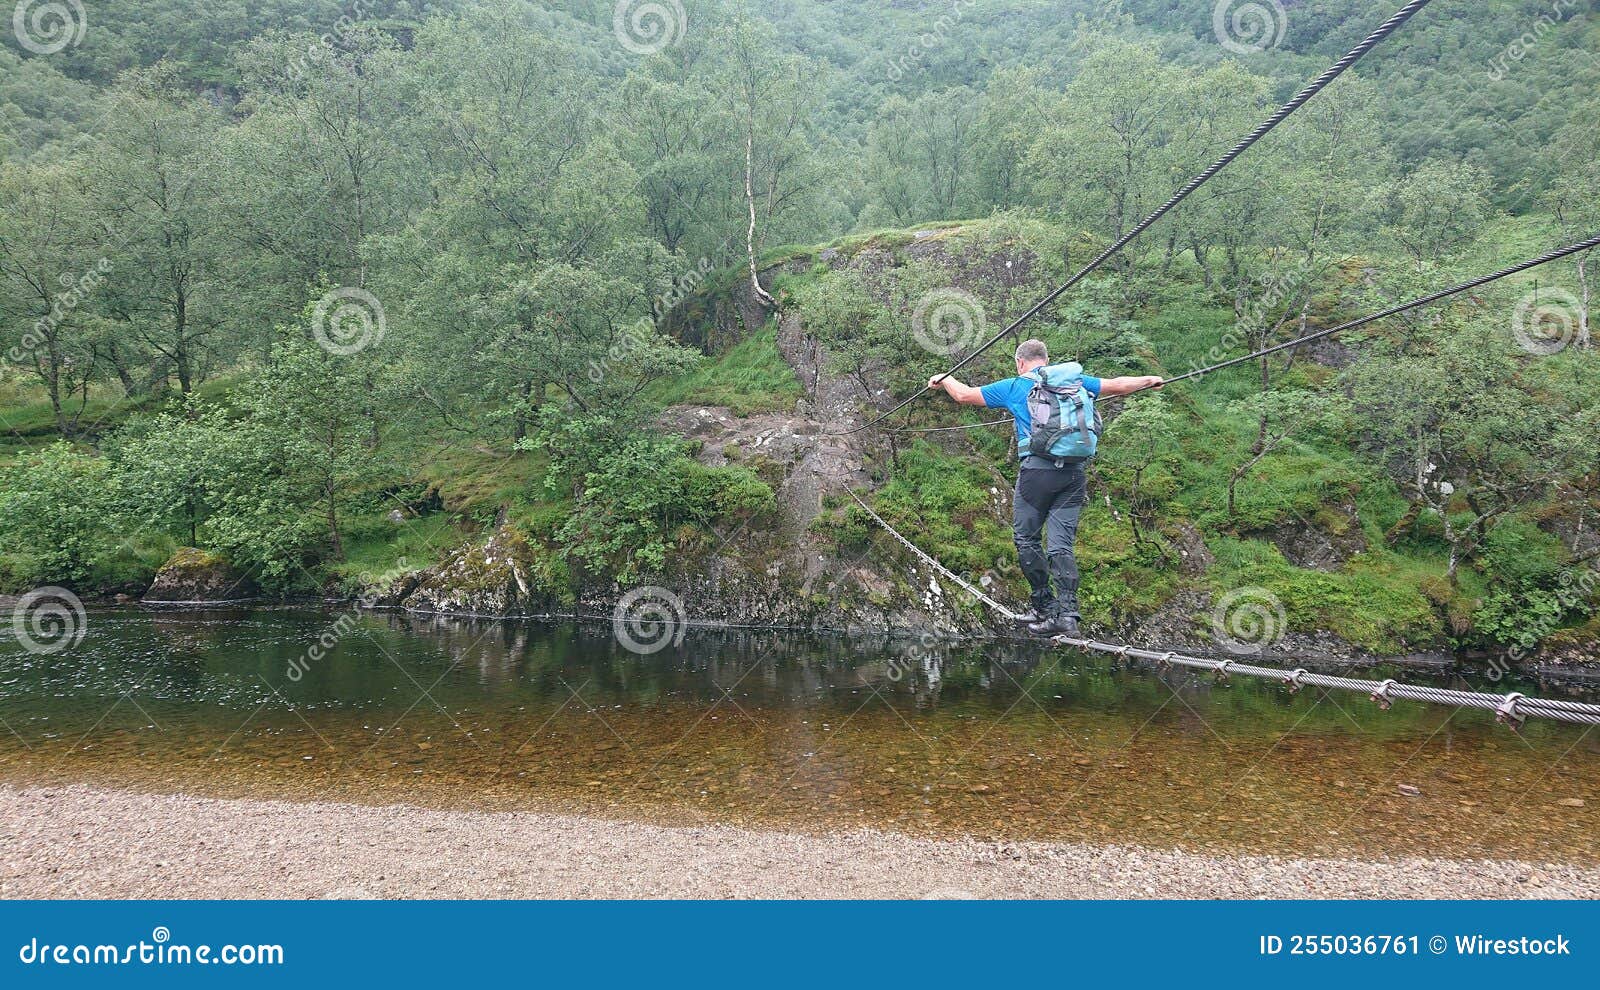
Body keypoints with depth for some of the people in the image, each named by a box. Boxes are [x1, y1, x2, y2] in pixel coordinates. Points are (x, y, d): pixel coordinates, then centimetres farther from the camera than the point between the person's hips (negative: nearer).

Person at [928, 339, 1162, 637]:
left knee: (1026, 538, 10)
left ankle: (1044, 606, 12)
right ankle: (1067, 614, -6)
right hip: (1074, 472, 4)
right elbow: (1116, 385, 23)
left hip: (1037, 470, -4)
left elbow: (964, 395, 15)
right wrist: (1149, 380, 42)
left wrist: (943, 380, 35)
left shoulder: (1013, 387, 8)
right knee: (1062, 543, 2)